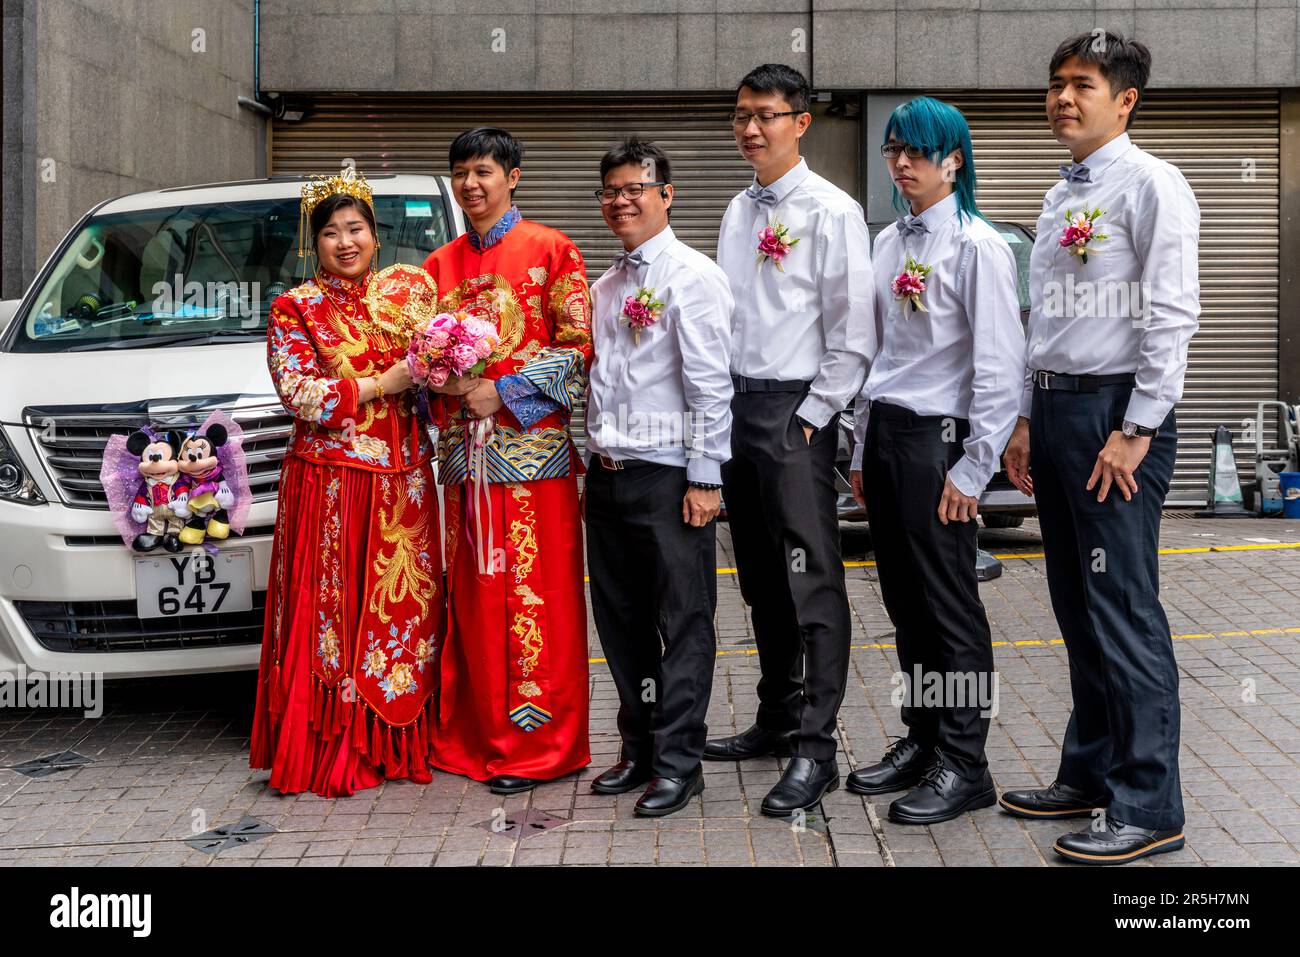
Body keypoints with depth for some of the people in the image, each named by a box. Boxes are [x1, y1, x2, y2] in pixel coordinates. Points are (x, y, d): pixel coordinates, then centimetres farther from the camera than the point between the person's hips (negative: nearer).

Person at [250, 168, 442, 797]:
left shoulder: (405, 294, 13)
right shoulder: (295, 309, 4)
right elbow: (297, 392, -8)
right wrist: (380, 385, -12)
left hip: (401, 482, 4)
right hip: (328, 480, -3)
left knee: (403, 608, 3)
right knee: (331, 611, -3)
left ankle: (396, 744, 13)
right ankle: (329, 751, 5)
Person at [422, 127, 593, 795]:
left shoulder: (551, 251, 1)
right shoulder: (441, 264, 17)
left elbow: (577, 347, -5)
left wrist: (504, 393, -12)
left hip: (532, 445, -5)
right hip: (463, 448, 5)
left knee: (535, 591, -4)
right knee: (473, 593, 7)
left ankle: (536, 743, 4)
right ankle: (478, 734, 17)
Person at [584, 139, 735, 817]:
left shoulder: (692, 275, -6)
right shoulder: (604, 287, 17)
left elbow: (710, 381, -12)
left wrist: (704, 476, -15)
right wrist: (591, 468, 16)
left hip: (667, 473, -8)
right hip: (607, 474, 8)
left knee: (683, 621, -2)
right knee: (621, 620, 12)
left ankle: (677, 762, 5)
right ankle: (638, 749, 24)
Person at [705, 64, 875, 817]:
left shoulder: (831, 211, -6)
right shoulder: (740, 211, 15)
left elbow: (853, 329, -11)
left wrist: (815, 414, -12)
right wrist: (725, 403, 10)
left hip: (795, 412, -8)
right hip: (739, 406, 8)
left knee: (811, 581, -7)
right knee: (761, 579, 15)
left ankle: (815, 748, -4)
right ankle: (777, 717, 27)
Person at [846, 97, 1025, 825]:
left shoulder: (978, 246, -10)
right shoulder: (891, 242, 13)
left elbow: (999, 365, -13)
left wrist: (972, 468, -15)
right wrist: (863, 449, 15)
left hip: (938, 437, -7)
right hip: (886, 434, 7)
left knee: (949, 602, -2)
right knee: (905, 600, 12)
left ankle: (964, 764, 8)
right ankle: (923, 740, 25)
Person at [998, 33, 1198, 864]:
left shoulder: (1150, 186, -8)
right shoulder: (1061, 197, 17)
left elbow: (1172, 314, -14)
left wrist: (1135, 430, -17)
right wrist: (1029, 418, 15)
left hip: (1117, 410, -8)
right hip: (1056, 406, 8)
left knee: (1124, 612, -7)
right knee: (1077, 607, 14)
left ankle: (1148, 808, 1)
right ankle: (1089, 774, 26)